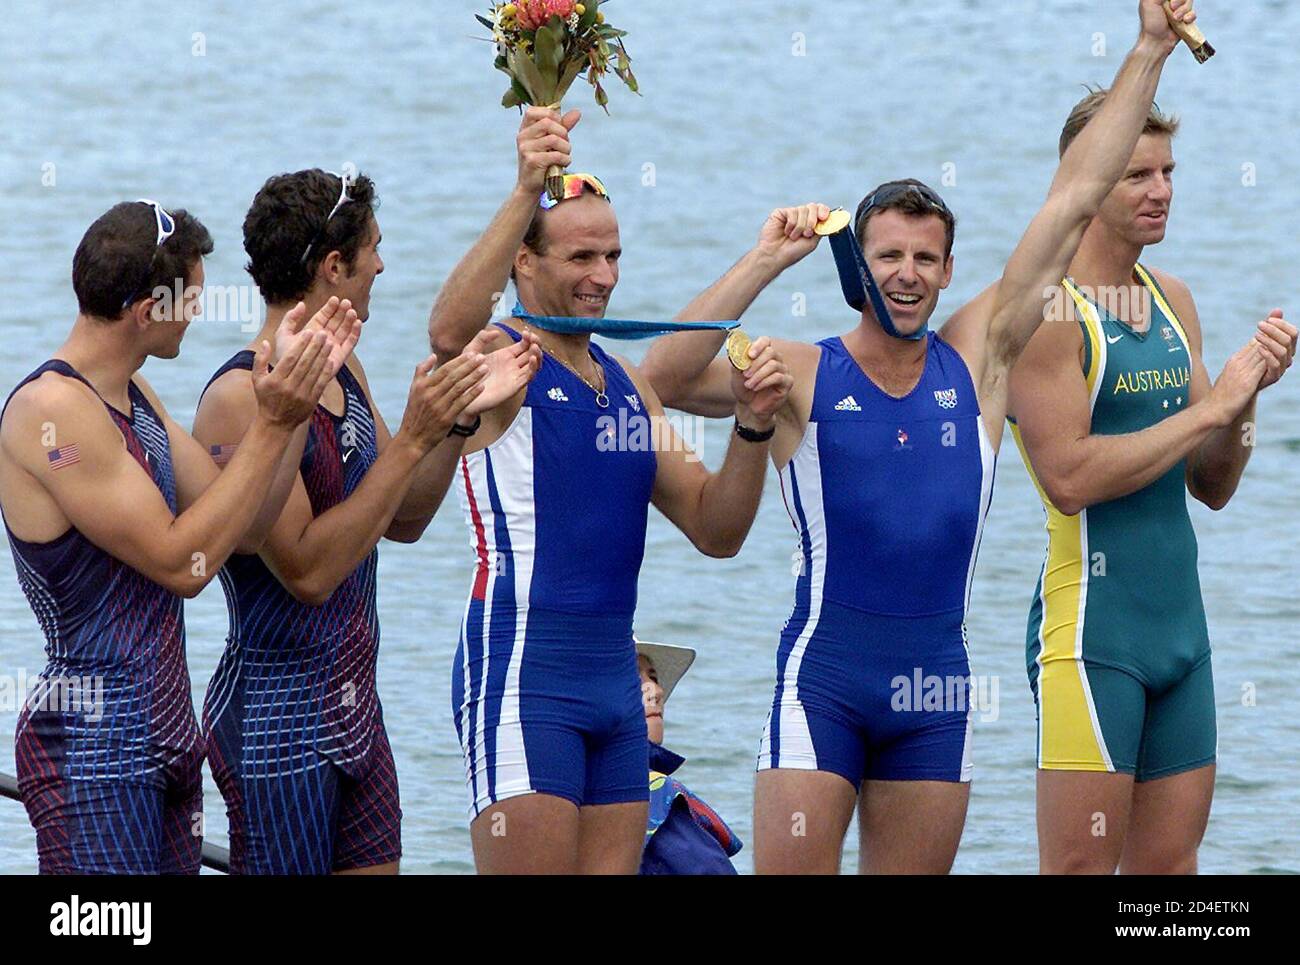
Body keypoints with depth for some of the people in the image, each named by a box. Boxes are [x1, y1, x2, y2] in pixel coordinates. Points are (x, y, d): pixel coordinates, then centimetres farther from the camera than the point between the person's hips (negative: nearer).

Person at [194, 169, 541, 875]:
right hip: (278, 718, -9)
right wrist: (411, 441, -22)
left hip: (355, 705, 9)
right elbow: (308, 570, -22)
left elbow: (402, 523, 18)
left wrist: (460, 417, 4)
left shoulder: (343, 376, 10)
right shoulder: (243, 399, -18)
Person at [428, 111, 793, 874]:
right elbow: (450, 332, -32)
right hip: (521, 666, -7)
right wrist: (527, 194, -41)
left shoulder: (627, 385, 17)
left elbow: (716, 531, 15)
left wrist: (753, 427, -3)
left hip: (615, 675, 7)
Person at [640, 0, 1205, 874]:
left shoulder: (976, 359, 8)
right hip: (826, 673, -4)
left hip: (936, 680, 4)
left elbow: (1075, 200, 9)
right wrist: (766, 264, -20)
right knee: (789, 873, -8)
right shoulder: (803, 375, -1)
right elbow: (667, 377, -18)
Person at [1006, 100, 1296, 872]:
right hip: (1091, 624, -8)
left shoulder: (1173, 300, 14)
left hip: (1181, 624, 8)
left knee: (1170, 864, 8)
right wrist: (1211, 405, -15)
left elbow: (1212, 486, 15)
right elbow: (1070, 477, -20)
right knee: (1080, 866, -8)